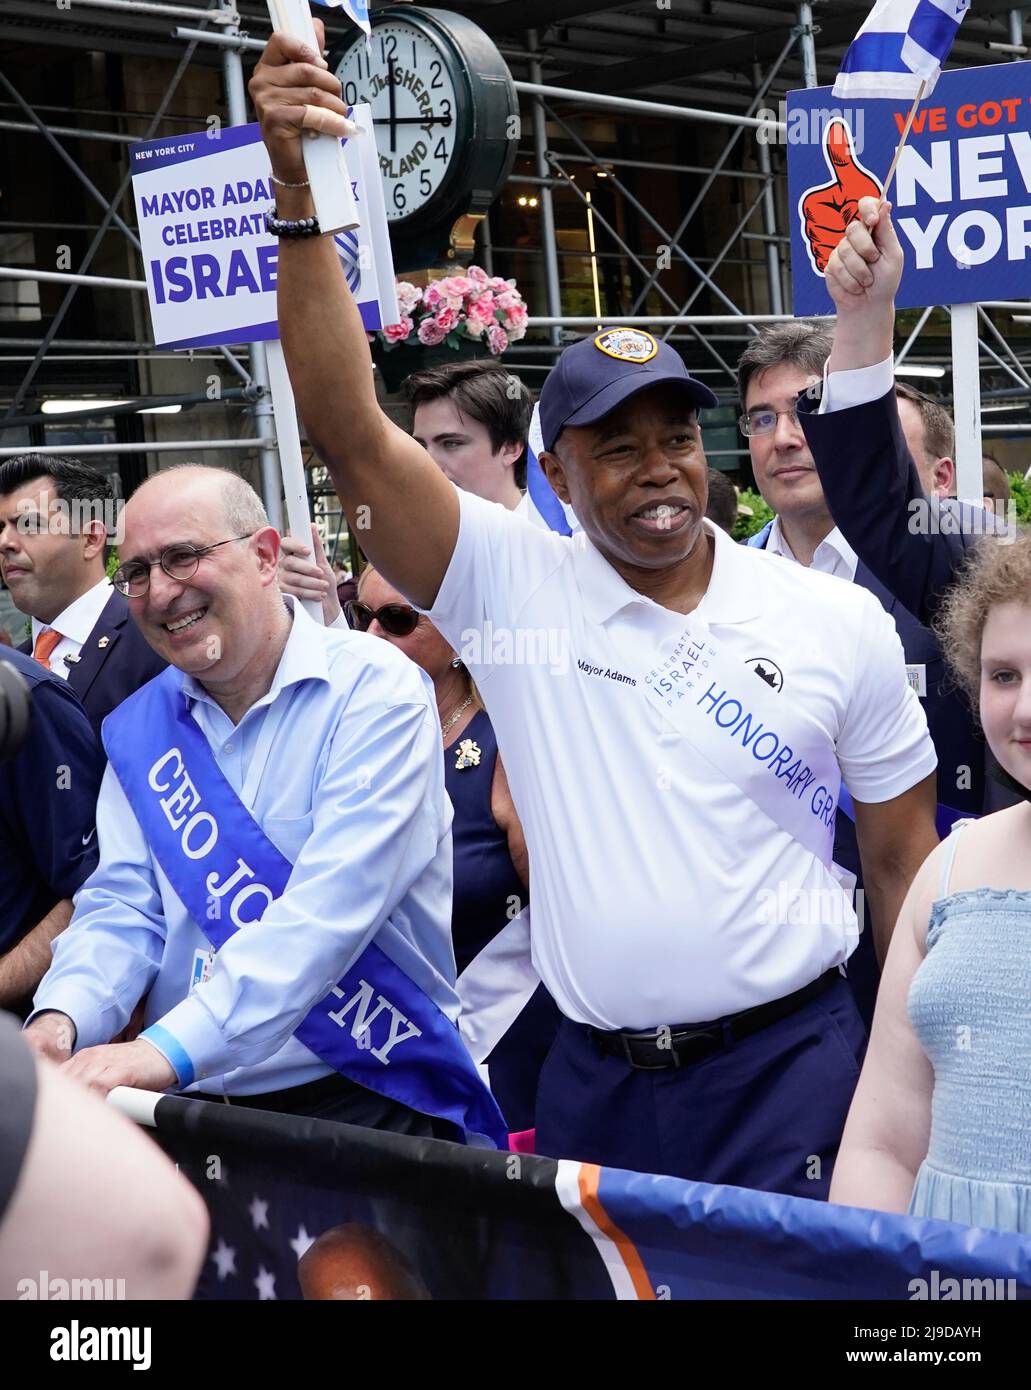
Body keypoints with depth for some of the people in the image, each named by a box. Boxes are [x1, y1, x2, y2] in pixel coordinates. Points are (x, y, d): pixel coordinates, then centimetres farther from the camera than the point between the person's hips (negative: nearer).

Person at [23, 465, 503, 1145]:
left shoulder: (374, 690, -11)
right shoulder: (139, 729, 9)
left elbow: (330, 905, -21)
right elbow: (122, 906, 5)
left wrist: (168, 1050, -29)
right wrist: (61, 1021, -16)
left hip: (368, 1101, -5)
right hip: (192, 1108, 5)